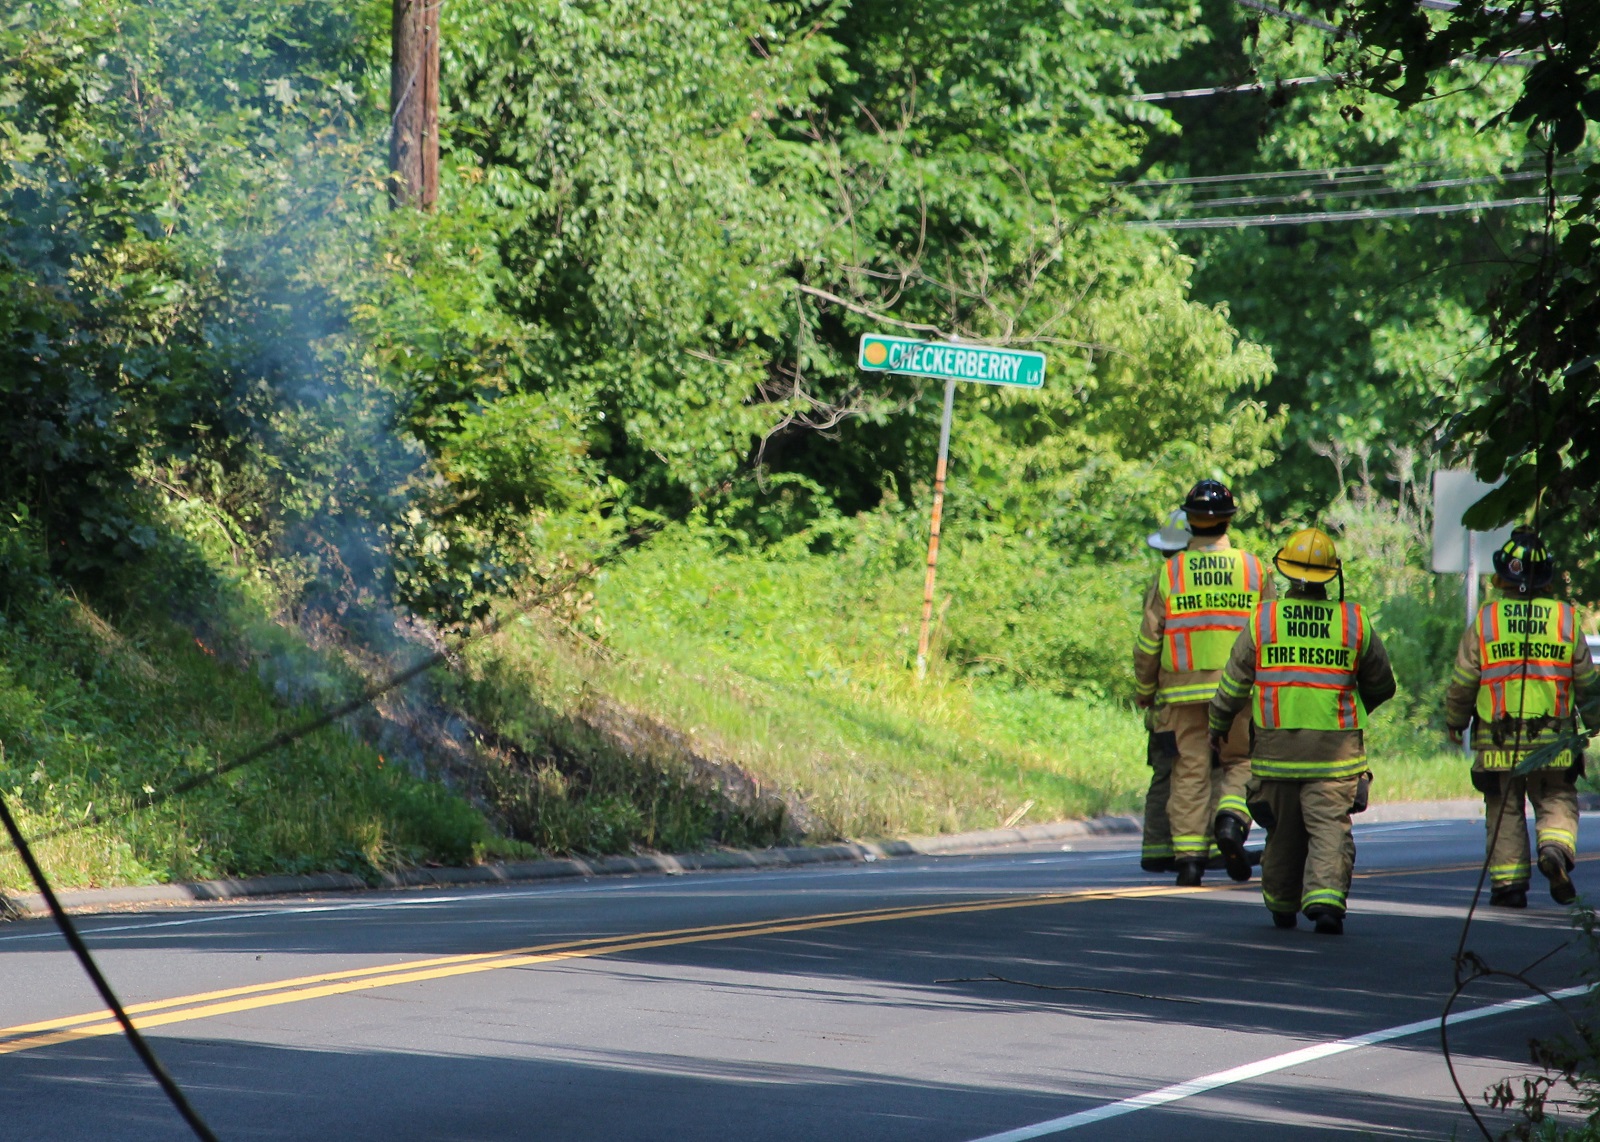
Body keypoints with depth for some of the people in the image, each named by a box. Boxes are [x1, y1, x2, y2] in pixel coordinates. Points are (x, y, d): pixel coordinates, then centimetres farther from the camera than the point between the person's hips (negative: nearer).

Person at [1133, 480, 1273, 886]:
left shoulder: (1170, 572, -1)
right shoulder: (1253, 569, 1)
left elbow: (1148, 641, 1)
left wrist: (1144, 690, 13)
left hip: (1183, 690, 0)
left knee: (1190, 771, 5)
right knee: (1239, 761, 14)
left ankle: (1189, 856, 2)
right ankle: (1230, 819, -13)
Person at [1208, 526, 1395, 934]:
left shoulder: (1262, 620, -2)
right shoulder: (1355, 622, -1)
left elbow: (1233, 683, 5)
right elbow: (1381, 685, 12)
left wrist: (1219, 725, 23)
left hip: (1276, 746, 1)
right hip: (1335, 748, -1)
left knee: (1283, 832, 14)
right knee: (1330, 828, -4)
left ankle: (1281, 907, 26)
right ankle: (1326, 898, -22)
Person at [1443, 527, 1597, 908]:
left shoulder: (1483, 622, -3)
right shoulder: (1566, 620, 1)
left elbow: (1461, 683, 1)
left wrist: (1454, 722, 18)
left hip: (1497, 743, 0)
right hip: (1553, 736, 0)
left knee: (1505, 810, 9)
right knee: (1557, 800, 10)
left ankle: (1508, 885, 7)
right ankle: (1556, 848, -18)